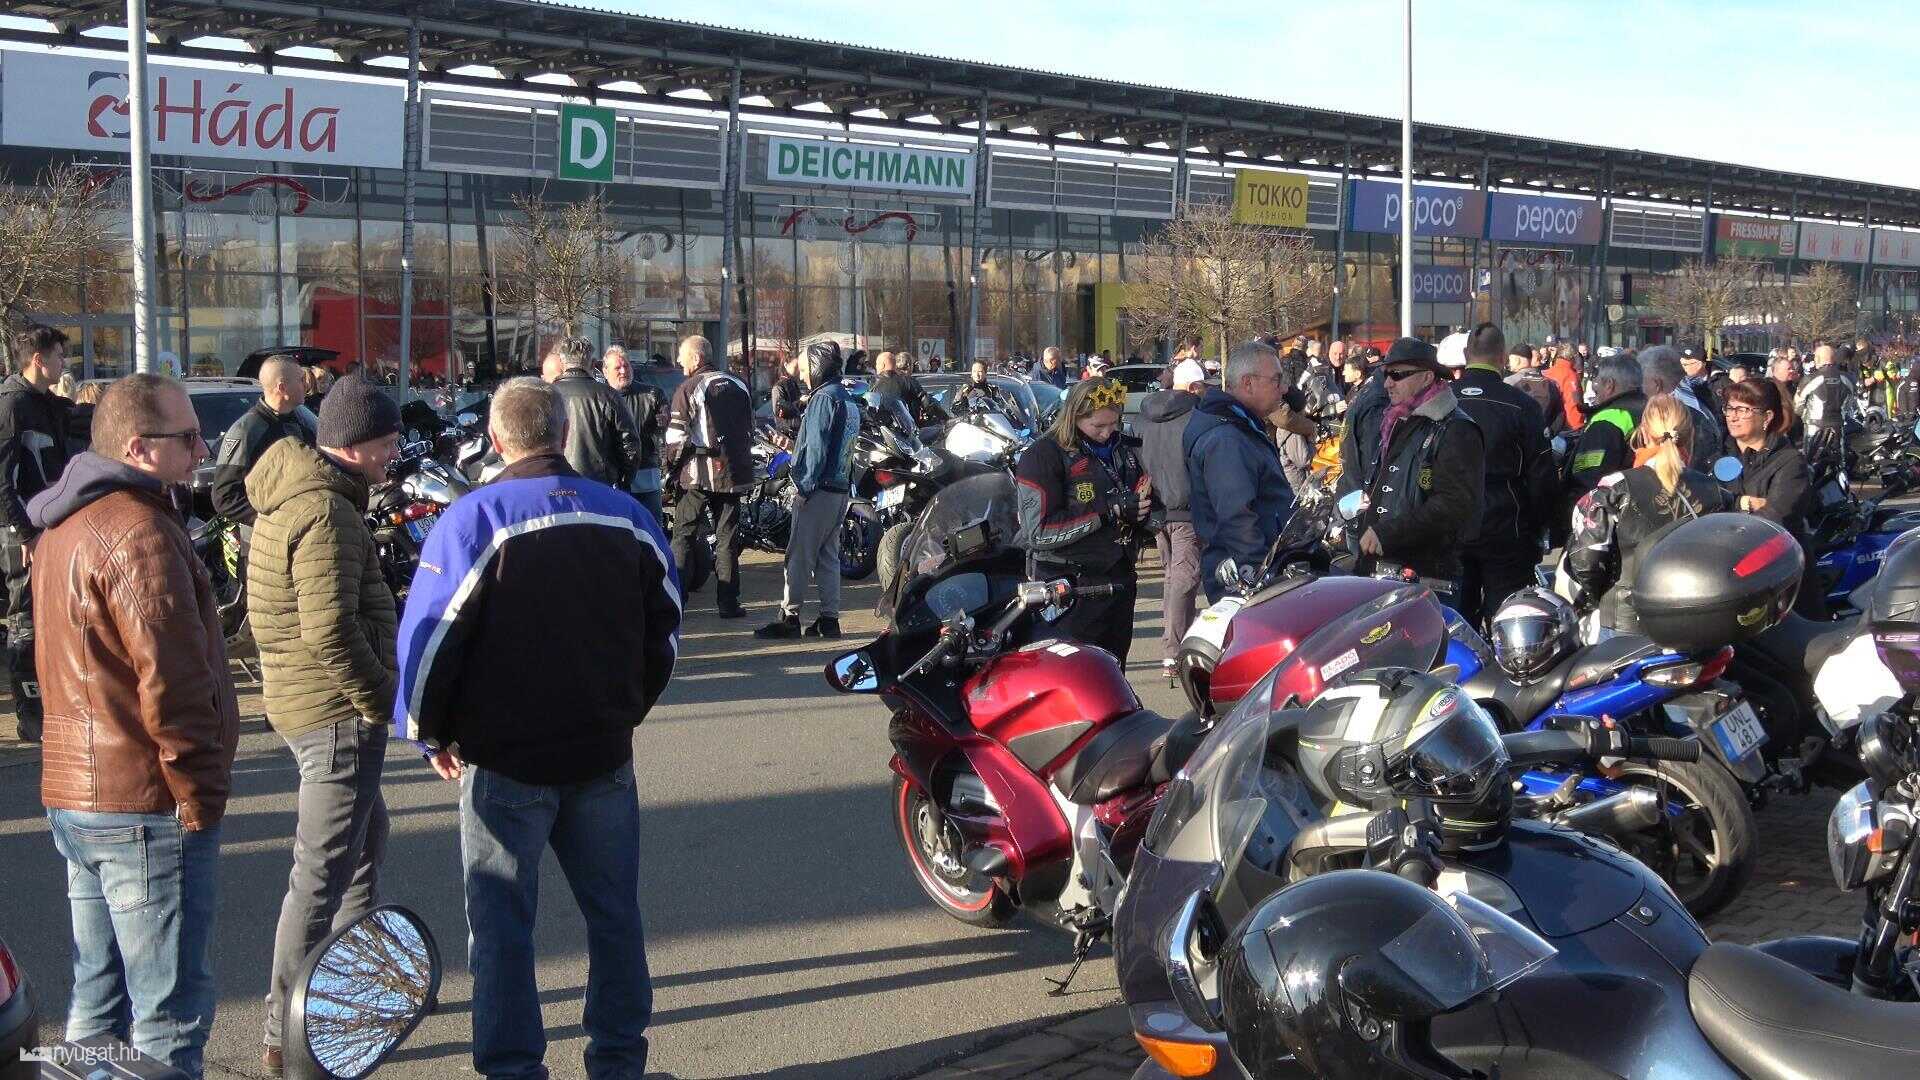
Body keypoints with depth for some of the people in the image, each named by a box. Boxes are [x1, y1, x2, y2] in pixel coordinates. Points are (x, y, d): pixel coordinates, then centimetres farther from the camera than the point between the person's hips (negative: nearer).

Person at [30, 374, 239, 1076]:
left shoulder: (65, 527, 13)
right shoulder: (139, 532, -18)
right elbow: (171, 684, -22)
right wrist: (201, 794, -13)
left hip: (75, 798, 10)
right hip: (147, 807, -10)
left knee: (98, 997, 18)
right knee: (171, 1012, -3)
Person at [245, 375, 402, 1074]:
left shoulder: (294, 496, 12)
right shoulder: (325, 513, -20)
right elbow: (331, 631, -27)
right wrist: (384, 700, -16)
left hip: (304, 701, 11)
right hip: (338, 710, -11)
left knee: (366, 840, 25)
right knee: (322, 872, -3)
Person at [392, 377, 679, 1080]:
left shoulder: (473, 520, -11)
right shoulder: (625, 515, 3)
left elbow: (428, 637, -13)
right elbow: (665, 623, 12)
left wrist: (430, 732, 1)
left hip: (505, 760, -4)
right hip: (604, 754, 4)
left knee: (502, 923, 6)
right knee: (613, 911, 15)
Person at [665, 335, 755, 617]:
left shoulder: (689, 388, -7)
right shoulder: (738, 385, 10)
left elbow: (677, 436, -8)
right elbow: (750, 429, 16)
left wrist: (670, 467, 3)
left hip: (698, 473, -4)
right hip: (734, 473, 4)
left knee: (683, 535, 4)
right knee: (727, 536, 7)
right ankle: (728, 602, 5)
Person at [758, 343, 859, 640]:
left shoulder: (823, 399, -13)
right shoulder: (849, 401, 15)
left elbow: (816, 448, -19)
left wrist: (804, 486, -16)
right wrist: (794, 446, 24)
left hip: (817, 490, -9)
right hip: (841, 489, 9)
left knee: (799, 556, -4)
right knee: (829, 556, 11)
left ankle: (790, 618, -2)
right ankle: (830, 619, 12)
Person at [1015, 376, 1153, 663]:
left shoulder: (1127, 449, 12)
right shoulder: (1043, 455, -9)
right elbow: (1039, 530, -18)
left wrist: (1142, 507, -1)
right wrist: (1109, 511, -20)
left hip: (1119, 579, 7)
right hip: (1069, 586, -7)